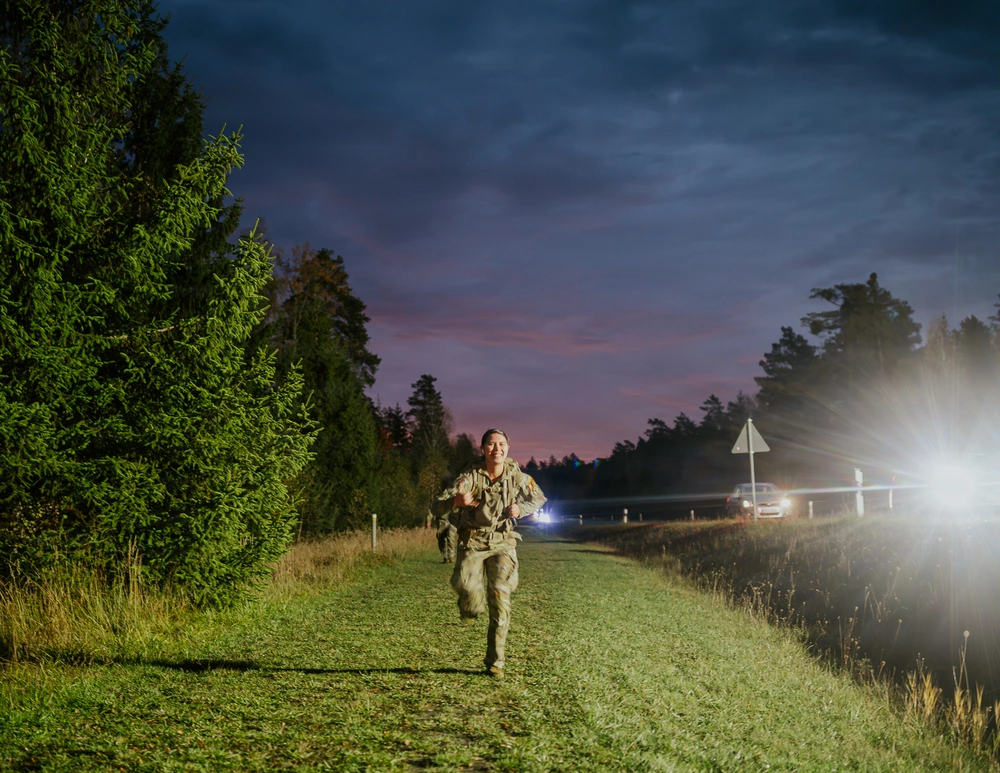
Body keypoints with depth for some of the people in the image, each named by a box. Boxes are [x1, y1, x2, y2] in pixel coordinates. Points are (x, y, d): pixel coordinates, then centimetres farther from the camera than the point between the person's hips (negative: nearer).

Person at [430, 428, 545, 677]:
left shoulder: (517, 477, -5)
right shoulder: (470, 477, -15)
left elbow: (539, 498, 15)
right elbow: (436, 508, -20)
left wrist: (521, 508, -8)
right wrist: (456, 501, -43)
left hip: (502, 542, 2)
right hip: (472, 541, -2)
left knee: (500, 597, -10)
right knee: (468, 587, -25)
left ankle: (495, 661, 2)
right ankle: (470, 608, 15)